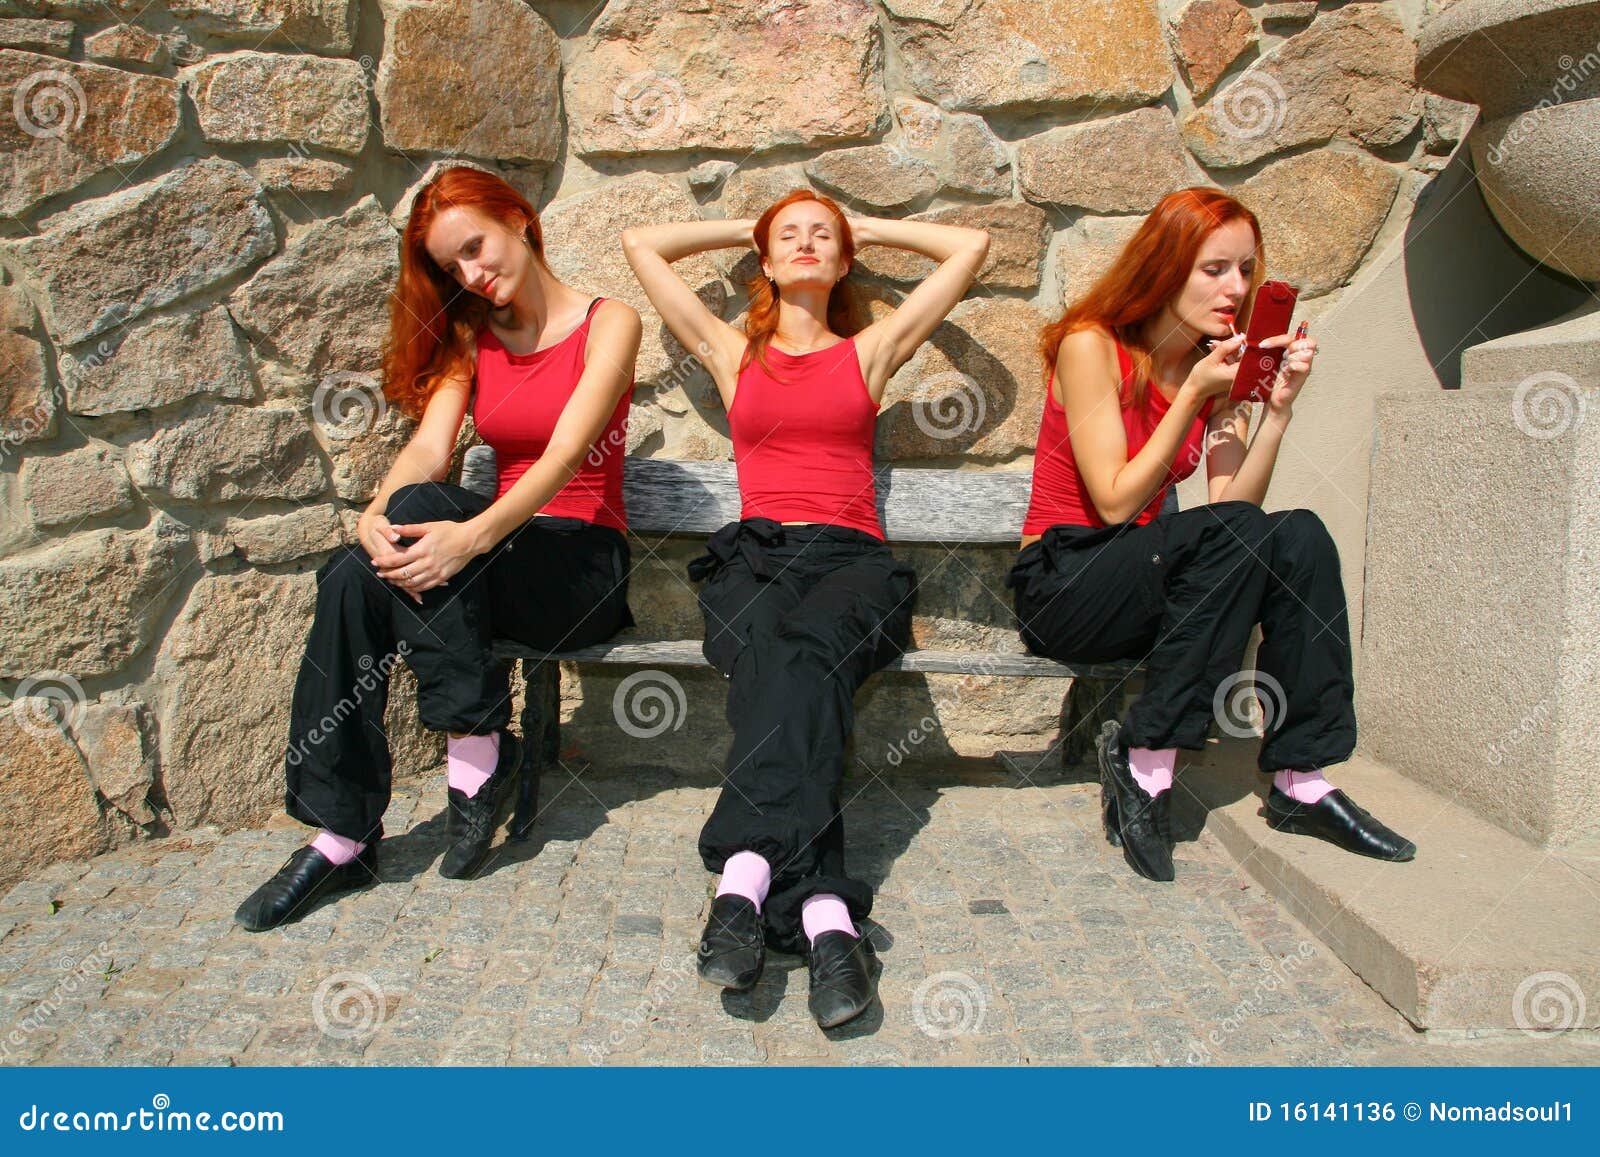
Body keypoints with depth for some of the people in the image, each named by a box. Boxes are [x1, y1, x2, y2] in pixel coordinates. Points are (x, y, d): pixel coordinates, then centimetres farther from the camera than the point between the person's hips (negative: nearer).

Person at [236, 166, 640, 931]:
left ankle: (477, 755, -22)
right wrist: (375, 516, -24)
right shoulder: (471, 340, 16)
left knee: (425, 509, -32)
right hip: (497, 550, 5)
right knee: (353, 575, -26)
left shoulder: (608, 324, -2)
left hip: (583, 563, -5)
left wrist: (471, 535, -34)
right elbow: (426, 449, -1)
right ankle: (342, 838, -21)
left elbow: (565, 453, -17)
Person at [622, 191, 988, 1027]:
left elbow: (971, 247, 26)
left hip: (851, 557, 0)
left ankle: (748, 877, -53)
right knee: (776, 658, -37)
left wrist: (867, 228, 34)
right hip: (754, 556, 0)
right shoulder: (733, 353, 27)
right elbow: (641, 245, 31)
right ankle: (823, 911, -52)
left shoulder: (870, 350, 25)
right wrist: (748, 229, 37)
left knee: (805, 656, -37)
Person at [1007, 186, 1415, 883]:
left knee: (1301, 537, -18)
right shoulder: (1091, 345, -11)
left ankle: (1300, 779, -14)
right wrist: (1192, 394, -19)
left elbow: (1235, 501, -4)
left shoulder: (1220, 367, 8)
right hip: (1060, 586, -6)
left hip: (1141, 581, 6)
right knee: (1233, 536, -29)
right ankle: (1143, 760, -21)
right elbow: (1116, 502, -17)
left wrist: (1279, 409, -15)